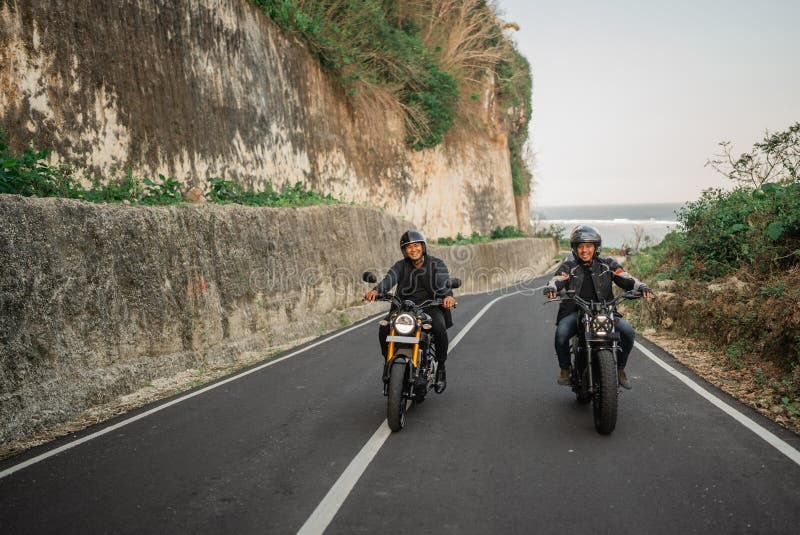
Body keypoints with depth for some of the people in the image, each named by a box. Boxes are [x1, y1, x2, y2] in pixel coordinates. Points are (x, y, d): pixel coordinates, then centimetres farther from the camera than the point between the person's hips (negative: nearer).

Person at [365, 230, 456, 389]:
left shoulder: (436, 264, 4)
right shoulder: (401, 266, 8)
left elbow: (444, 282, -16)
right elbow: (389, 279, -12)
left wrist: (448, 295, -40)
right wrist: (376, 290, -36)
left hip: (431, 306, -2)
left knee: (440, 329, -31)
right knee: (384, 329, -22)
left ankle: (440, 368, -9)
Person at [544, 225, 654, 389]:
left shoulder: (607, 264, 7)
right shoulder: (568, 266, 3)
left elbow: (626, 279, -2)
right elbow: (557, 280, -15)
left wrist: (642, 287, -23)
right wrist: (551, 289, -39)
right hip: (575, 312, -1)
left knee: (628, 331, -20)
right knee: (561, 333, -30)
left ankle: (620, 368, 5)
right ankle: (565, 368, -3)